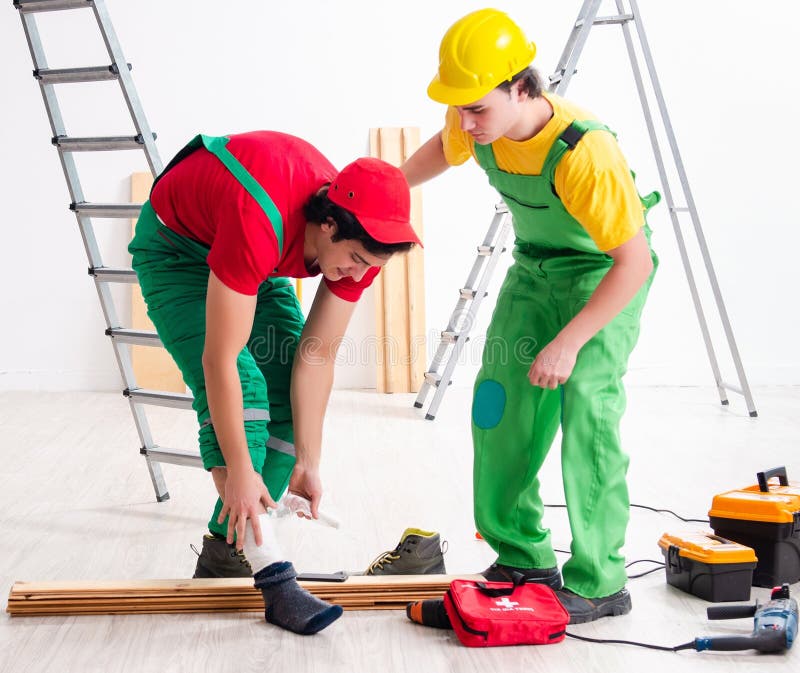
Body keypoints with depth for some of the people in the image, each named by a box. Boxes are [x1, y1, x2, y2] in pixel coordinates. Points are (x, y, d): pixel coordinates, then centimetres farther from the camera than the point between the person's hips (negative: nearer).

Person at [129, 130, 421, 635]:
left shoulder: (362, 240, -23)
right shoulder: (260, 226, -44)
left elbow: (318, 357, -16)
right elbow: (219, 360, -38)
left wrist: (309, 463, -14)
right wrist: (239, 471, -32)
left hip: (260, 262, 7)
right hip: (177, 247, -6)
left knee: (289, 397, -5)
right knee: (241, 388, -23)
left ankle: (226, 550, 6)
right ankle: (275, 579, -24)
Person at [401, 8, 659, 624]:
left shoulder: (585, 151, -37)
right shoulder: (478, 123, -16)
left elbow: (635, 262, -33)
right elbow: (442, 150, 12)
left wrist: (569, 341, -34)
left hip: (605, 273, -7)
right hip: (534, 268, 7)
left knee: (585, 406, -21)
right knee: (499, 406, 3)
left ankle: (599, 583, -11)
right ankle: (523, 559, 16)